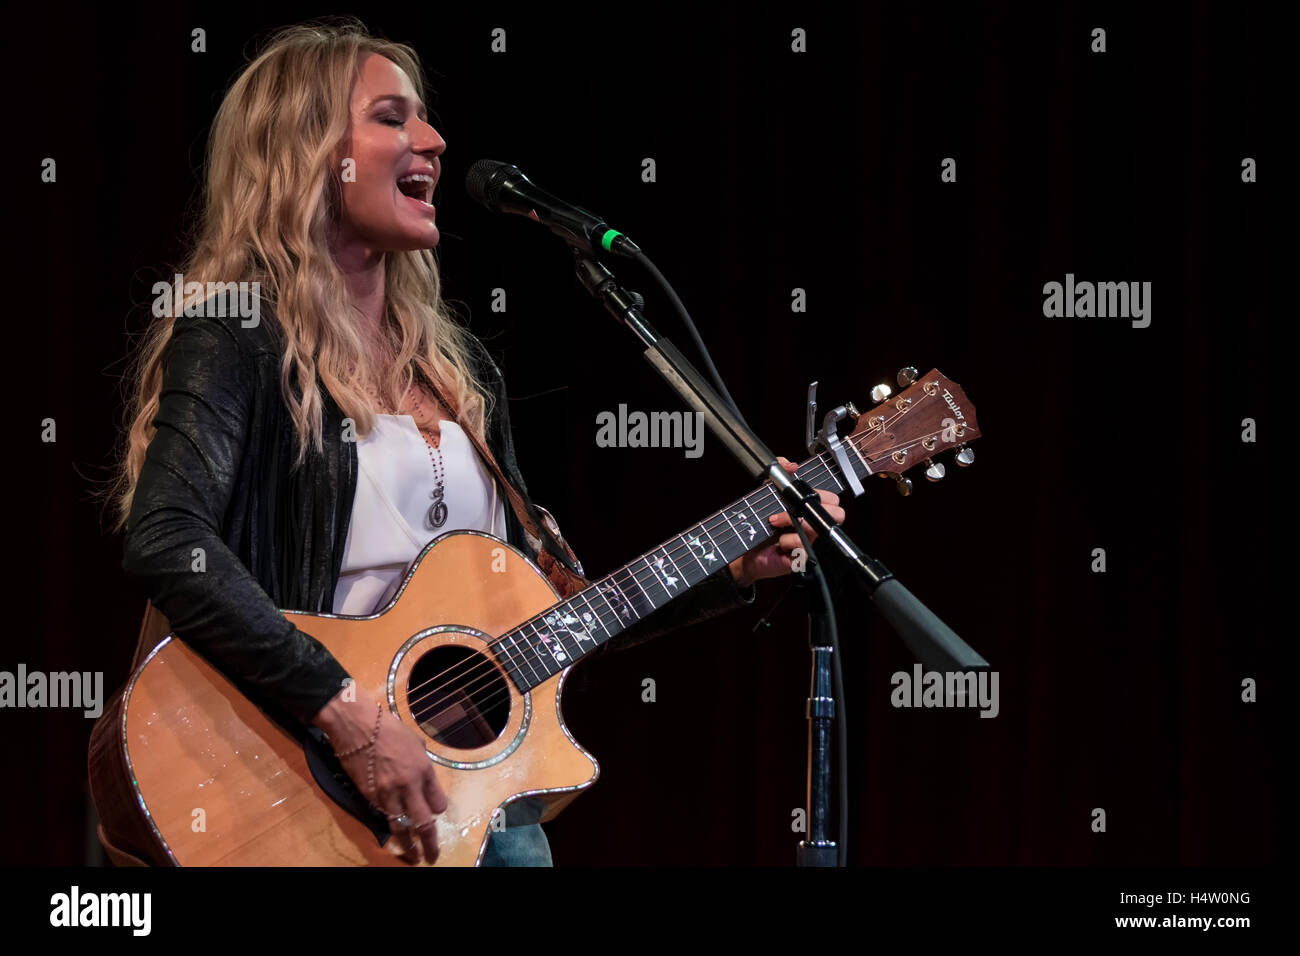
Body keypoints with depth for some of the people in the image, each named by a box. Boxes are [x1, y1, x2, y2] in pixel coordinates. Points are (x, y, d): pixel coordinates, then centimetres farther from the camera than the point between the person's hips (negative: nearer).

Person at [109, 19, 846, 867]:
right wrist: (348, 713, -26)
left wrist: (738, 570, 9)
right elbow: (166, 545, -22)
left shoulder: (457, 365, 16)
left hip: (481, 790, 7)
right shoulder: (233, 338, -5)